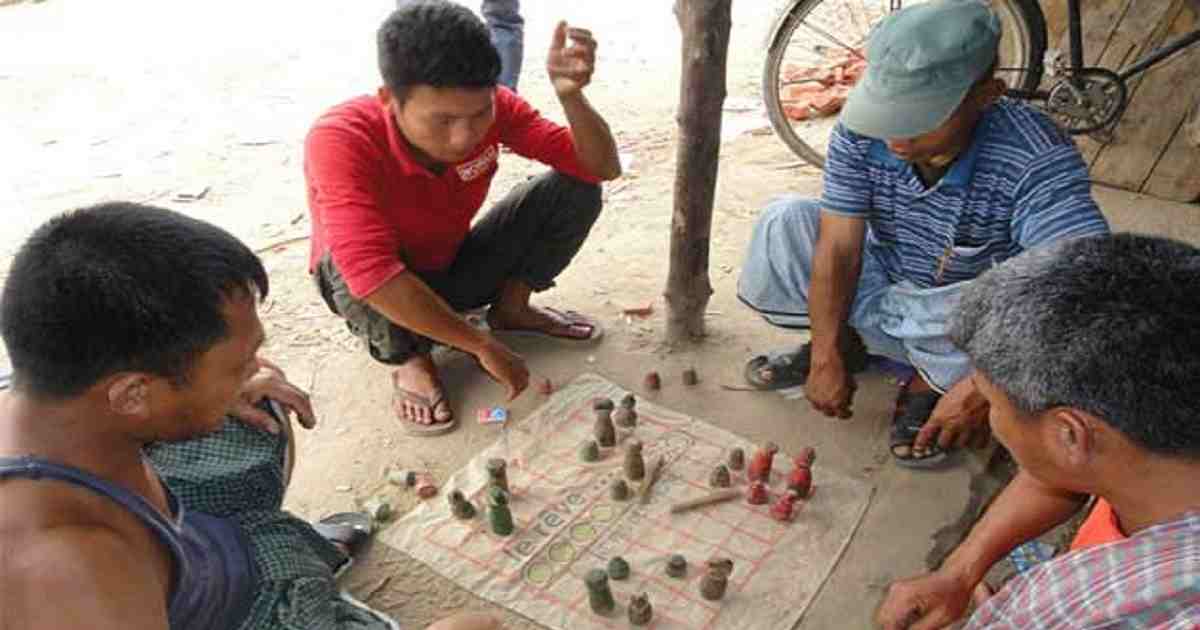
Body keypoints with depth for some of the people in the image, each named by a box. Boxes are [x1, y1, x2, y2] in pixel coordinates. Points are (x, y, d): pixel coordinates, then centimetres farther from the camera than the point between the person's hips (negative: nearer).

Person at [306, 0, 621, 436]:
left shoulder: (491, 107, -22)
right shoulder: (340, 140, -36)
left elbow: (601, 167, -21)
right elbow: (372, 275, -45)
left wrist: (570, 94, -41)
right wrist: (483, 346, -39)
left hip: (455, 269, 4)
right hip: (379, 297, -3)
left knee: (575, 188, -13)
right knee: (351, 266, -40)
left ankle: (511, 307, 8)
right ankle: (410, 359, -7)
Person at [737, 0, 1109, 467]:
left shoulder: (1035, 158, -32)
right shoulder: (862, 132, -21)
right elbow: (839, 247, -19)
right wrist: (827, 357, -24)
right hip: (882, 289, 3)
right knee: (786, 222, -17)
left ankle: (930, 382, -4)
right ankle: (849, 342, 5)